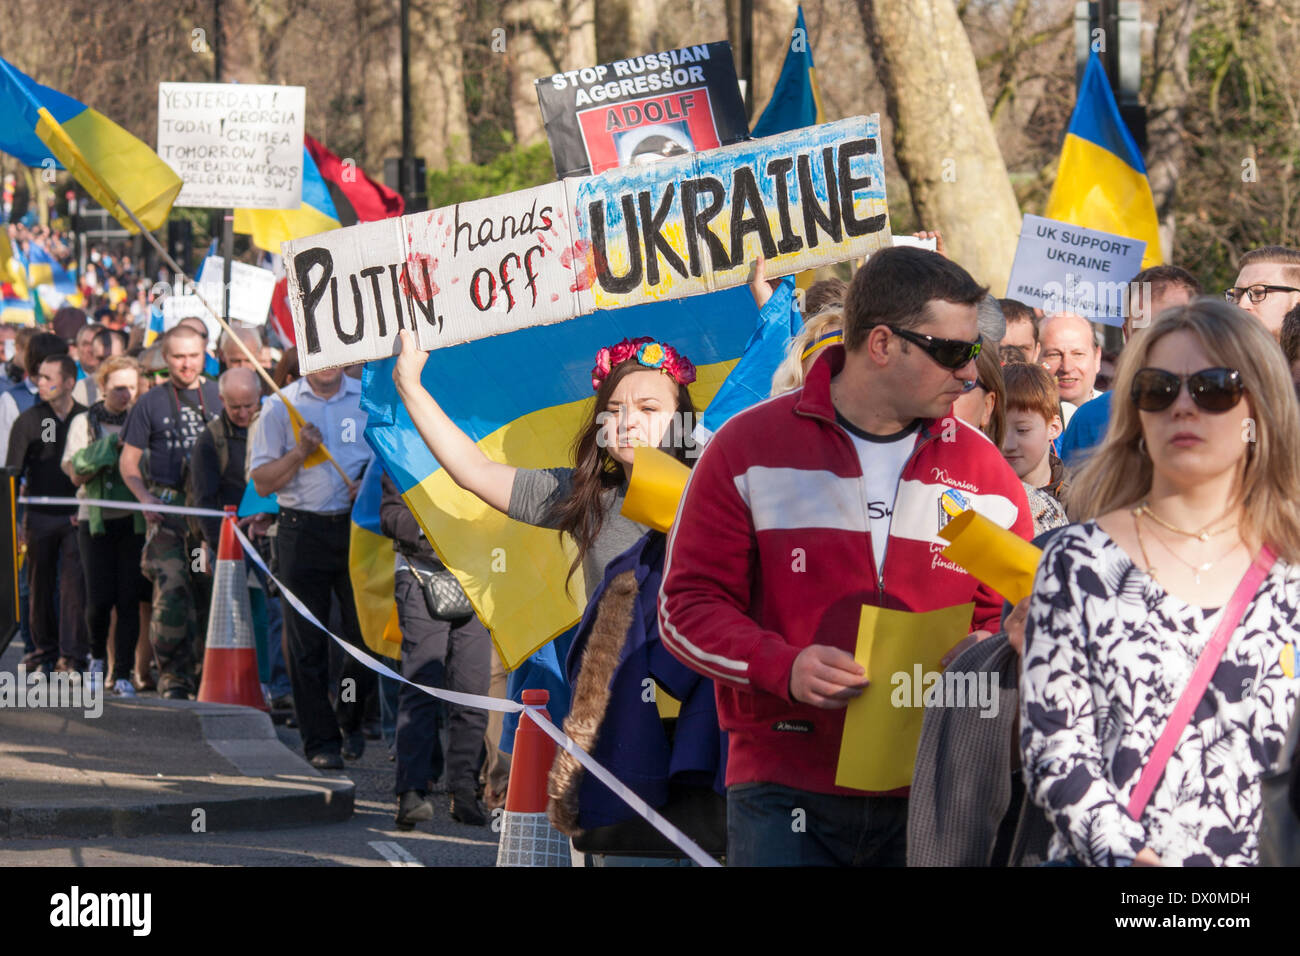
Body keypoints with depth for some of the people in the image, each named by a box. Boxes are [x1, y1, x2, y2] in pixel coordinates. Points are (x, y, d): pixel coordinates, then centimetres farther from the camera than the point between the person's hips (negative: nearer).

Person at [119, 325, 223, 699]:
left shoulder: (218, 399, 12)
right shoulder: (150, 403, 7)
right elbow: (128, 461, 9)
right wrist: (145, 498, -8)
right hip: (168, 509, -3)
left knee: (211, 594, 4)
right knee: (172, 592, -14)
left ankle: (205, 673, 14)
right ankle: (173, 678, -12)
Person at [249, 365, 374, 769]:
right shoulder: (280, 406, 3)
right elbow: (262, 482, 1)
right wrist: (300, 452, -14)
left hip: (357, 527, 1)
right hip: (303, 532, -1)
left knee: (368, 633, 1)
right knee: (307, 643, 0)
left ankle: (350, 719, 26)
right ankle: (321, 741, 7)